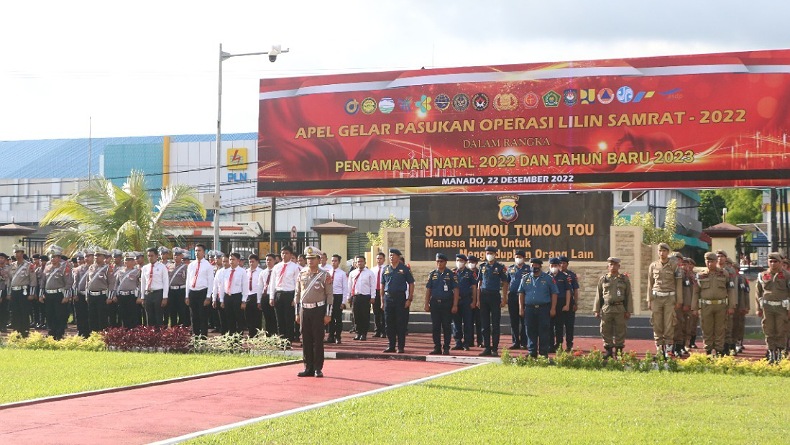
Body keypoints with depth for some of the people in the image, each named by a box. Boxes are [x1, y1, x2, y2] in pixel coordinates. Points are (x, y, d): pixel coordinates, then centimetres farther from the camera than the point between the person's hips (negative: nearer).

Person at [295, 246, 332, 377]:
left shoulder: (324, 275, -4)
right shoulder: (301, 274, 8)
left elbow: (329, 295, -4)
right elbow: (298, 294, 13)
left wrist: (328, 314, -9)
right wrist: (297, 313, 10)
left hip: (318, 310, -4)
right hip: (304, 310, 4)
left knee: (318, 340, -1)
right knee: (306, 340, 6)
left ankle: (318, 369, 5)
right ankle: (308, 368, 12)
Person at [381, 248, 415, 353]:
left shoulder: (404, 269, 0)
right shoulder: (385, 269, 10)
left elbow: (411, 284, 1)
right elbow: (382, 285, 14)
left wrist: (409, 299, -6)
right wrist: (382, 300, 8)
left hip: (400, 297, -4)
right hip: (388, 297, 4)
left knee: (401, 323, -2)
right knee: (389, 323, 6)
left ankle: (401, 347, 5)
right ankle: (391, 346, 15)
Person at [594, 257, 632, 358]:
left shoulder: (625, 279, 8)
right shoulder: (603, 279, 10)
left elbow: (628, 296, 7)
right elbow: (598, 295, 9)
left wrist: (628, 311, 0)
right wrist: (596, 310, 3)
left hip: (620, 309, -1)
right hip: (606, 309, 1)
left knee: (620, 331, 0)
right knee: (606, 331, 0)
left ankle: (618, 351, 8)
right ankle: (608, 350, 9)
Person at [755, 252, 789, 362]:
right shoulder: (762, 276, 11)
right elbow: (758, 293, 14)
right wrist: (758, 308, 11)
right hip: (767, 307, 2)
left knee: (780, 332, 0)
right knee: (769, 332, 2)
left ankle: (779, 353, 7)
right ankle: (771, 354, 7)